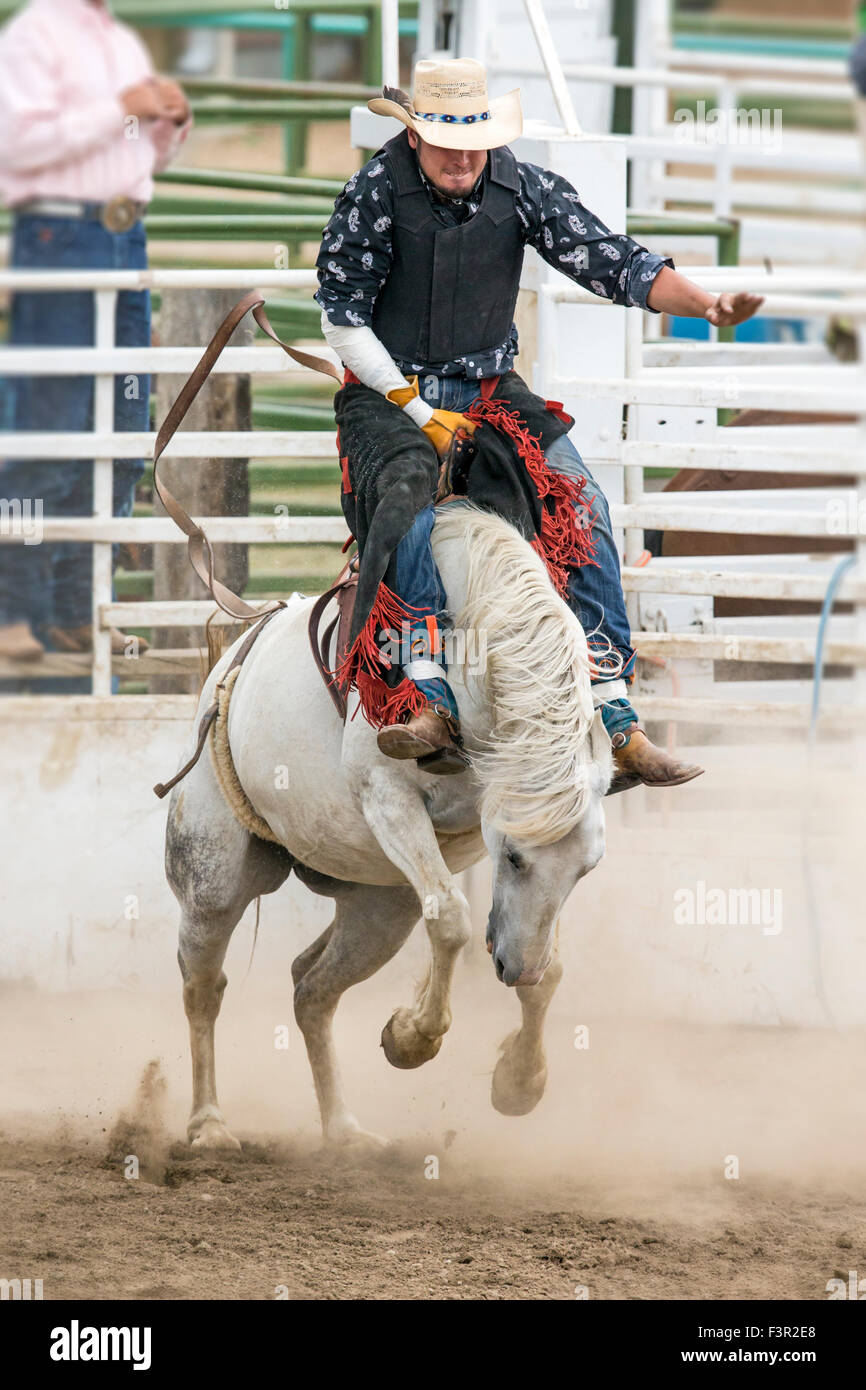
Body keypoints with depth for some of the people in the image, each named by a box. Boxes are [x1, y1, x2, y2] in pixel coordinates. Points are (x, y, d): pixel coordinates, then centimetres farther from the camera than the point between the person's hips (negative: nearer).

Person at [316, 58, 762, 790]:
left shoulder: (523, 188, -4)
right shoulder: (377, 191, -12)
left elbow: (613, 262, -6)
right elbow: (341, 316, -10)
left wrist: (707, 305, -23)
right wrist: (420, 413, -14)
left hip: (492, 389, 4)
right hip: (393, 391, -4)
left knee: (584, 507, -14)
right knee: (414, 510, -32)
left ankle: (615, 717, -14)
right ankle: (432, 702, -43)